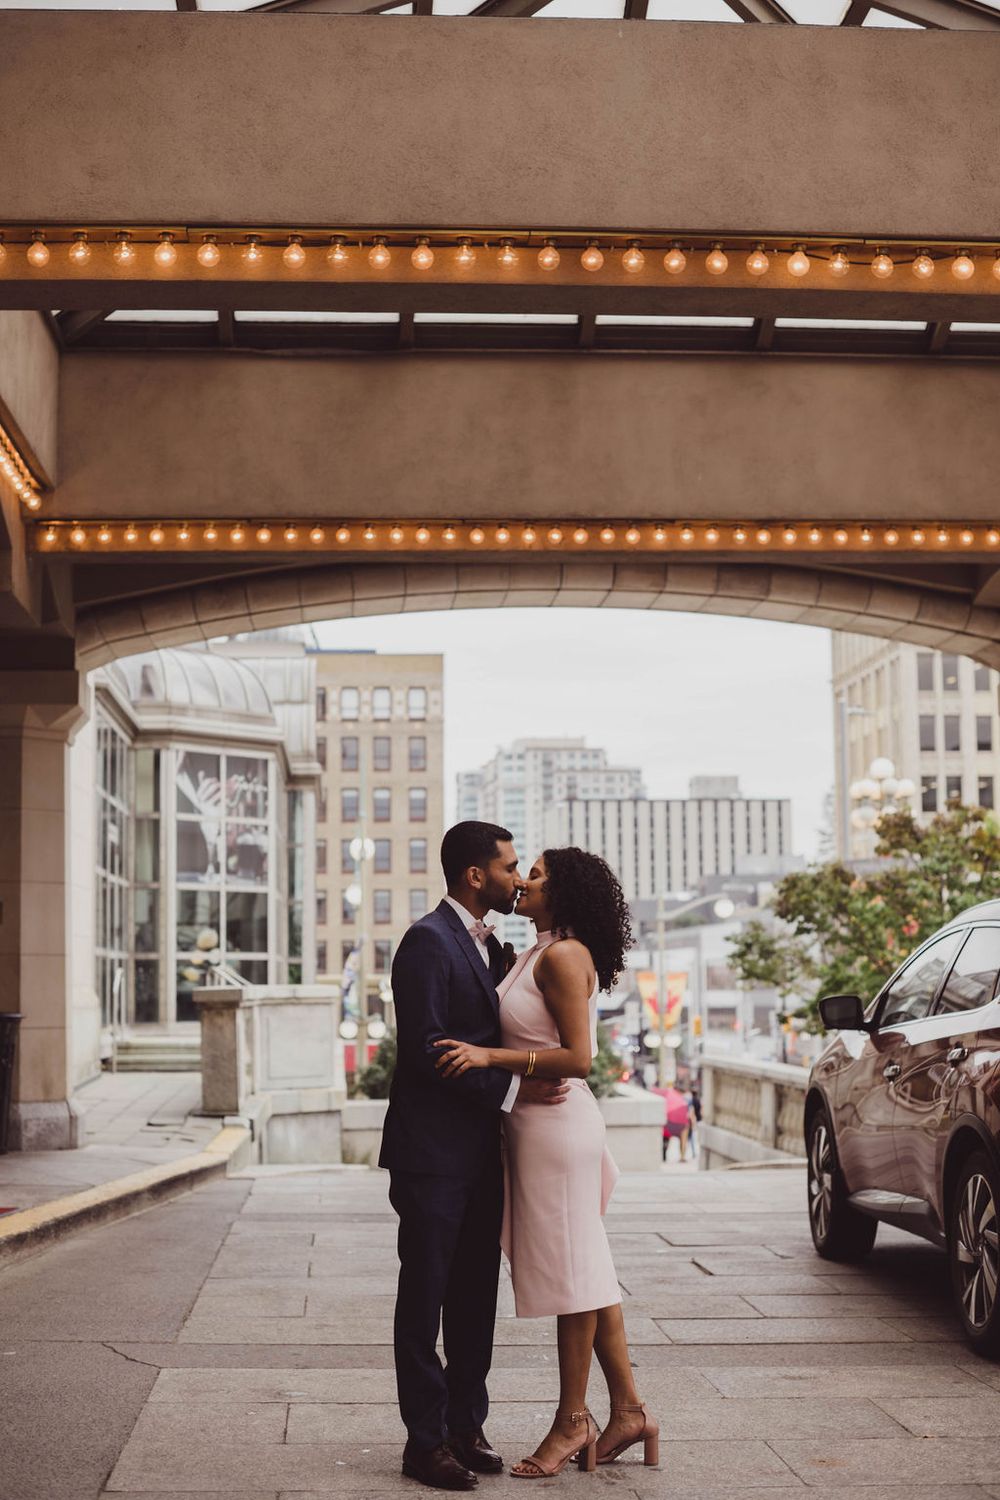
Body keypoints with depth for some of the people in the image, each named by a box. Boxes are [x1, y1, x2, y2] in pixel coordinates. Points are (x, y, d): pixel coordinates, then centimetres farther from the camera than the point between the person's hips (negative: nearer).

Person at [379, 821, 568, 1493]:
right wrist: (513, 1089, -20)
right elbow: (425, 1050, -21)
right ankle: (426, 1440, 9)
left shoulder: (489, 945, 15)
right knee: (425, 1297, 2)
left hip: (480, 1152, 8)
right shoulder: (428, 941, -14)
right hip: (433, 1153, -8)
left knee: (476, 1298, 13)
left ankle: (466, 1425, 22)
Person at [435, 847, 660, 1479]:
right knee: (586, 1270, 13)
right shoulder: (539, 954, 15)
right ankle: (628, 1410, 19)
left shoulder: (563, 956, -14)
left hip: (558, 1120, -10)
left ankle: (573, 1419, 10)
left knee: (572, 1269, 0)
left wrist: (489, 1056, -25)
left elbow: (578, 1058, -21)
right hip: (539, 1119, 10)